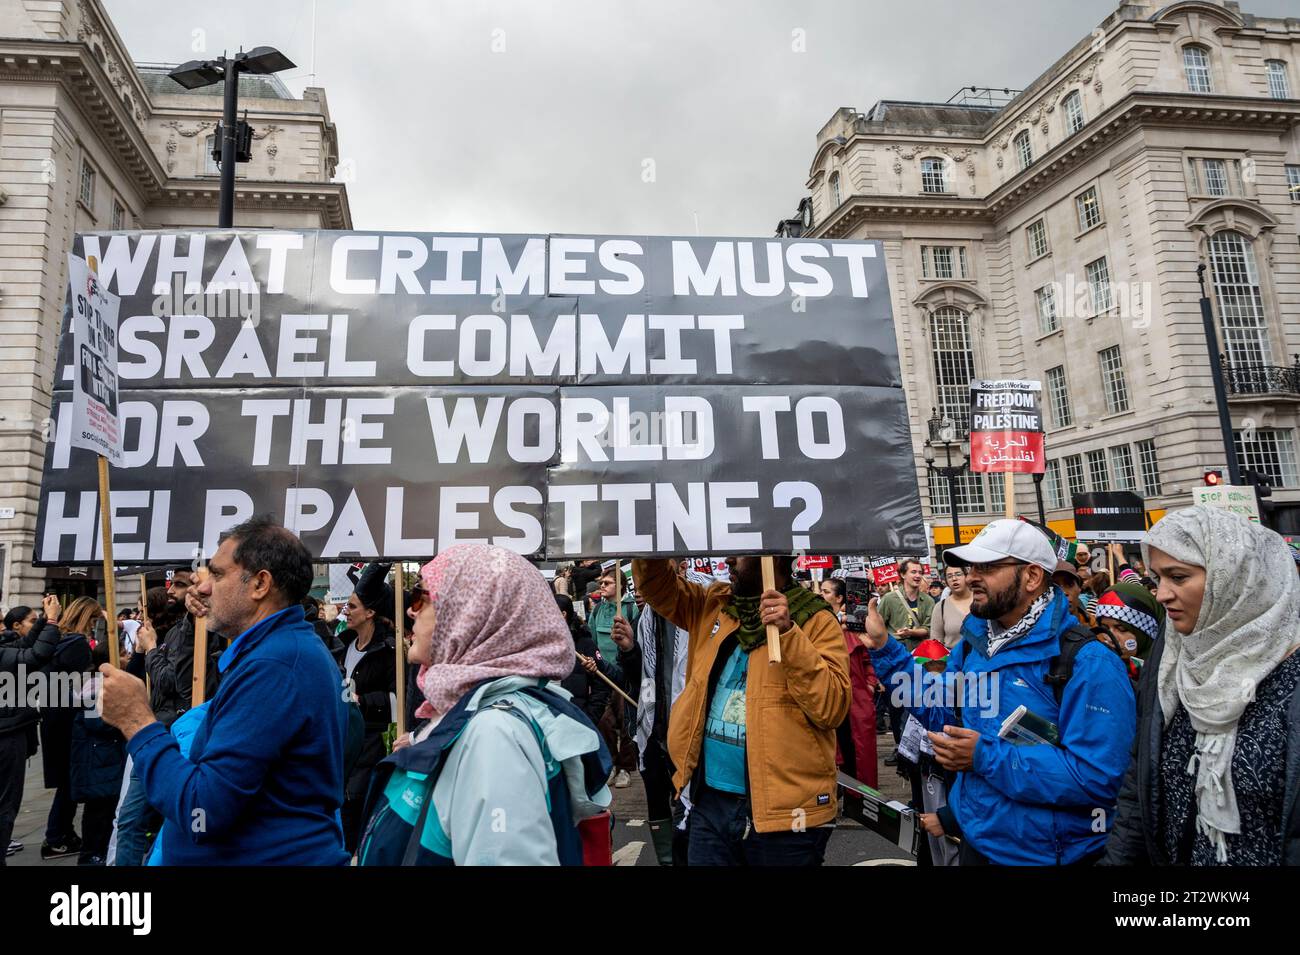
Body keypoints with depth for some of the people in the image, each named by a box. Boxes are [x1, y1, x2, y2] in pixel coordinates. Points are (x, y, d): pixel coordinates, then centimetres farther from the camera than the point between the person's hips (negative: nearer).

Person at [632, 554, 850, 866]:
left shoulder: (816, 622, -9)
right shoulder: (715, 605, 7)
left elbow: (832, 707, -17)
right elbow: (656, 584, 11)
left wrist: (788, 633, -25)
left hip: (783, 812, -4)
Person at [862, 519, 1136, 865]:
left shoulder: (1087, 663, -22)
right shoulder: (973, 643, 2)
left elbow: (1098, 777, -27)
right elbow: (944, 713, 7)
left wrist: (986, 756, -26)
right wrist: (884, 648, -1)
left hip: (1047, 853, -6)